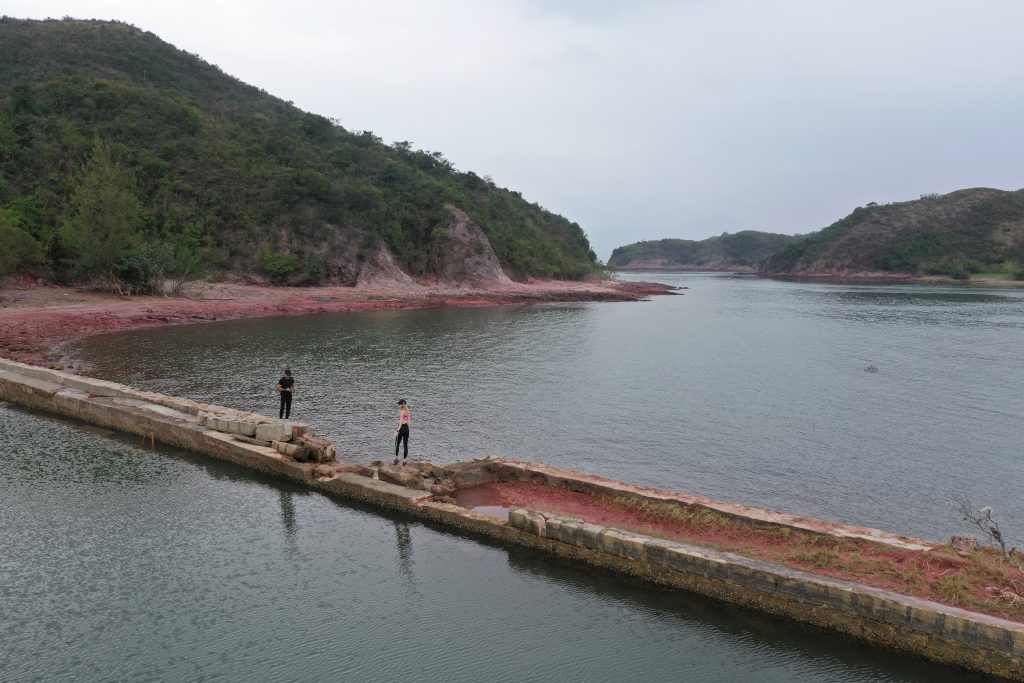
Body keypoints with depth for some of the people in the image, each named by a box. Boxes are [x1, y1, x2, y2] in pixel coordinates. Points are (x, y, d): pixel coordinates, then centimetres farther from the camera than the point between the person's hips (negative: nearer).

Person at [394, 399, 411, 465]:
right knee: (405, 445, 7)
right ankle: (404, 460, 9)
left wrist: (397, 430, -21)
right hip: (407, 428, 7)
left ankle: (396, 458, 6)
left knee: (397, 444, 7)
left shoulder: (401, 411, -11)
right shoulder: (407, 411, 11)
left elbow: (401, 422, -18)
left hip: (402, 428, -7)